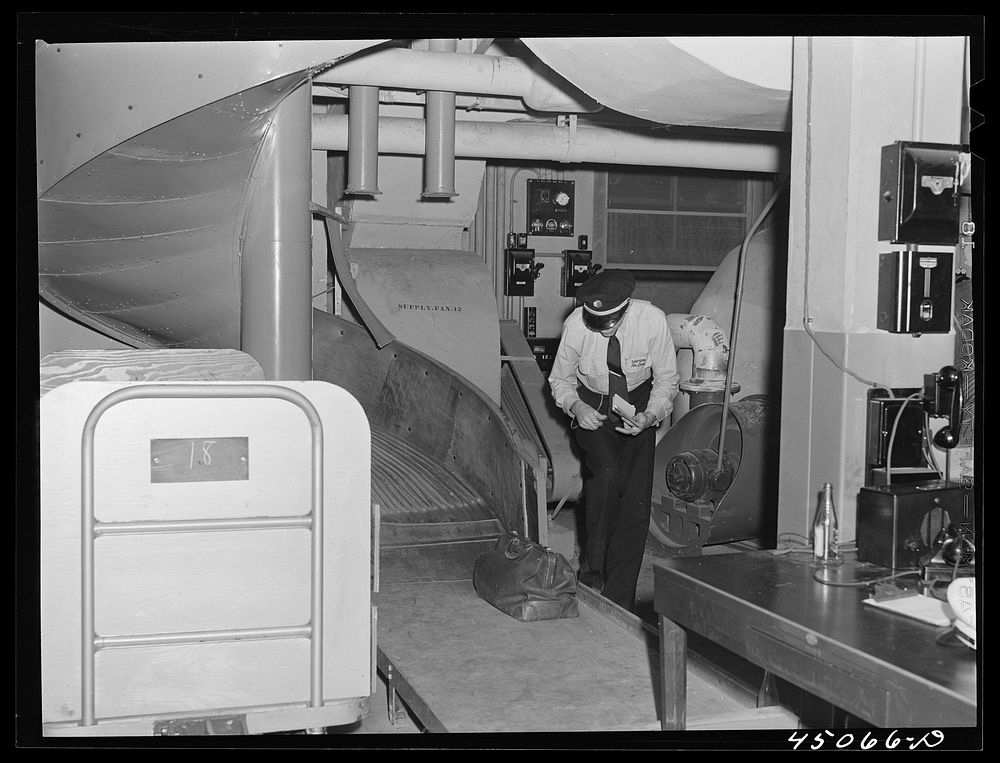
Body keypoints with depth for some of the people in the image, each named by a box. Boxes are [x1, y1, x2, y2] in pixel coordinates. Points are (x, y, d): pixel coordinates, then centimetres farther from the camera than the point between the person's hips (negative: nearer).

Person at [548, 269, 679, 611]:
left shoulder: (652, 320, -23)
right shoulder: (575, 326, -23)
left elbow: (667, 378, -8)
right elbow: (560, 380, -5)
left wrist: (650, 416, -25)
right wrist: (575, 407, -25)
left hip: (639, 407, 1)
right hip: (593, 409, -1)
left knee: (636, 502, -7)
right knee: (606, 473, -29)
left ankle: (619, 599, 5)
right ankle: (592, 566, -9)